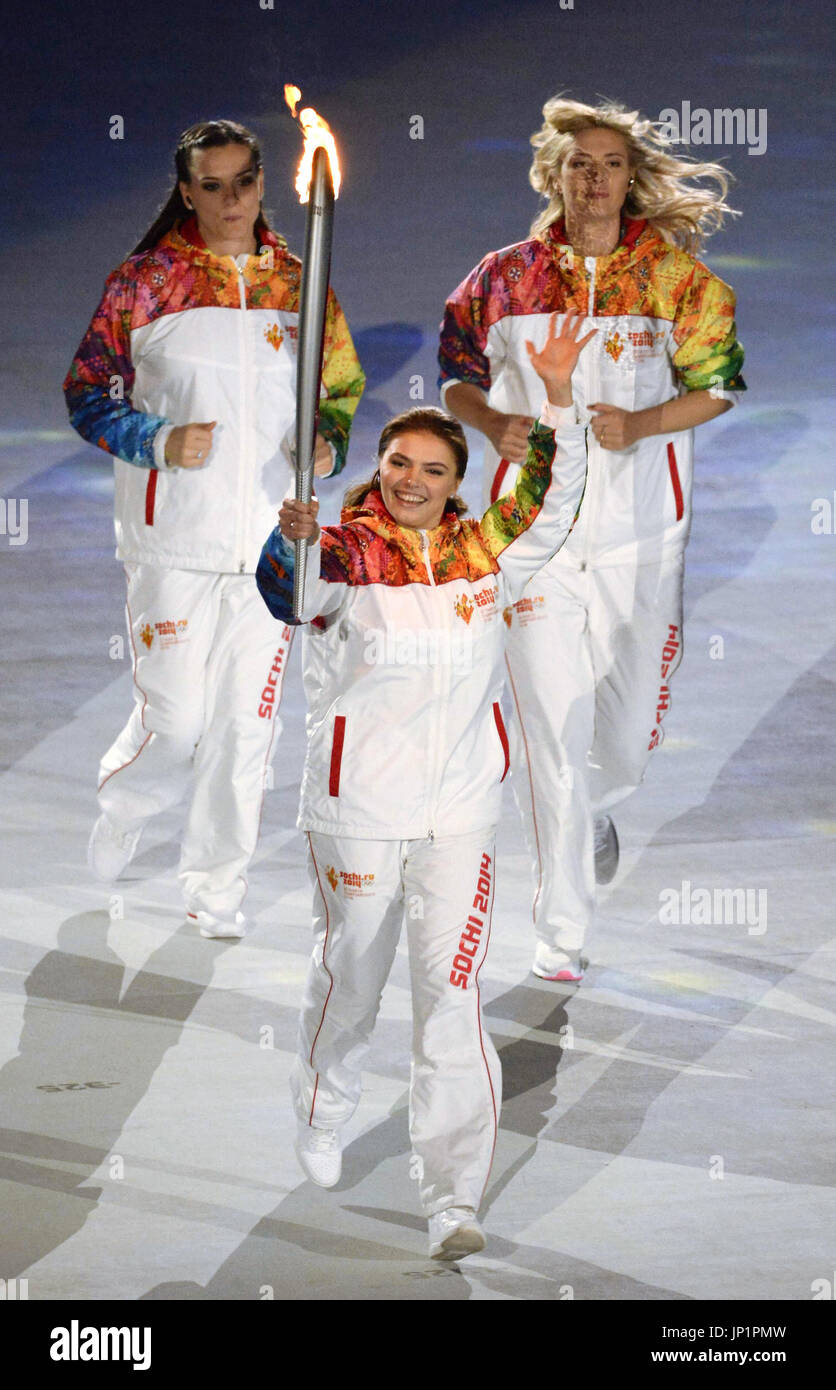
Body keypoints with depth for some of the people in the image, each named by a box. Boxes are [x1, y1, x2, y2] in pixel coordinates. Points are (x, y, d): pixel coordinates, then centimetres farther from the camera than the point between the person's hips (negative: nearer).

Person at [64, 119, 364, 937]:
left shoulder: (300, 285, 7)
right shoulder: (146, 282, -3)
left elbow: (341, 394, 15)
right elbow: (87, 394, -1)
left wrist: (328, 448, -6)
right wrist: (157, 442, -17)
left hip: (272, 540, 3)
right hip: (174, 540, -3)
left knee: (247, 723, 5)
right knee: (176, 720, -2)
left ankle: (216, 886, 19)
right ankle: (122, 805, 30)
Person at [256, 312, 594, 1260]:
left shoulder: (481, 555, 6)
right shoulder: (343, 554, -6)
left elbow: (551, 502, 4)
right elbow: (291, 594, -26)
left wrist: (558, 399, -9)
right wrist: (292, 541, -49)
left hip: (459, 812, 2)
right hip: (356, 807, -2)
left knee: (452, 994, -7)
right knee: (347, 978, 15)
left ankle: (454, 1200, -8)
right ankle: (321, 1128, 44)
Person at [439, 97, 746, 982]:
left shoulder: (677, 277, -1)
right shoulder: (505, 277, 2)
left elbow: (716, 386, 2)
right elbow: (457, 378, 10)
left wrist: (637, 424, -15)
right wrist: (496, 425, -11)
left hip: (639, 527, 1)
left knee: (632, 711, 10)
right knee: (549, 723, -3)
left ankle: (598, 808, 47)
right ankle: (562, 926, 5)